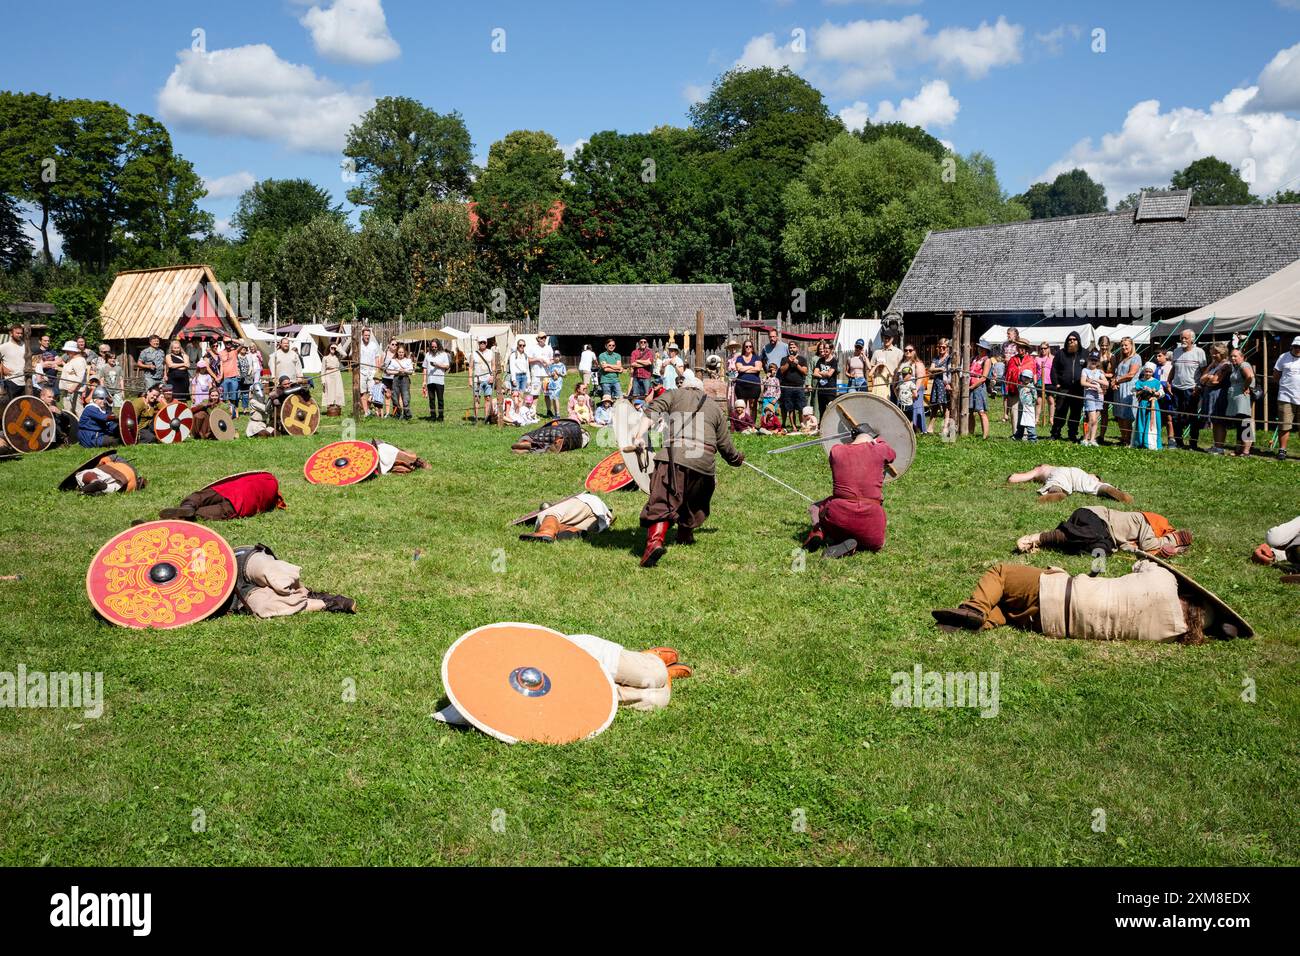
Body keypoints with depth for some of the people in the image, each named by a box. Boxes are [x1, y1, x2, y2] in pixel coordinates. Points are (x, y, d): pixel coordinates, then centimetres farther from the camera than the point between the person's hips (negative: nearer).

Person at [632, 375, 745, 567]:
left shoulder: (673, 395, 21)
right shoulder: (716, 409, 27)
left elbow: (652, 411, 1)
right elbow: (725, 445, 25)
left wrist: (640, 435, -9)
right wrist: (737, 460, 44)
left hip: (674, 455, -3)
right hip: (704, 461, 3)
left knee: (662, 501, -11)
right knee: (693, 500, 27)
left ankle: (655, 540, -31)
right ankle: (685, 534, 41)